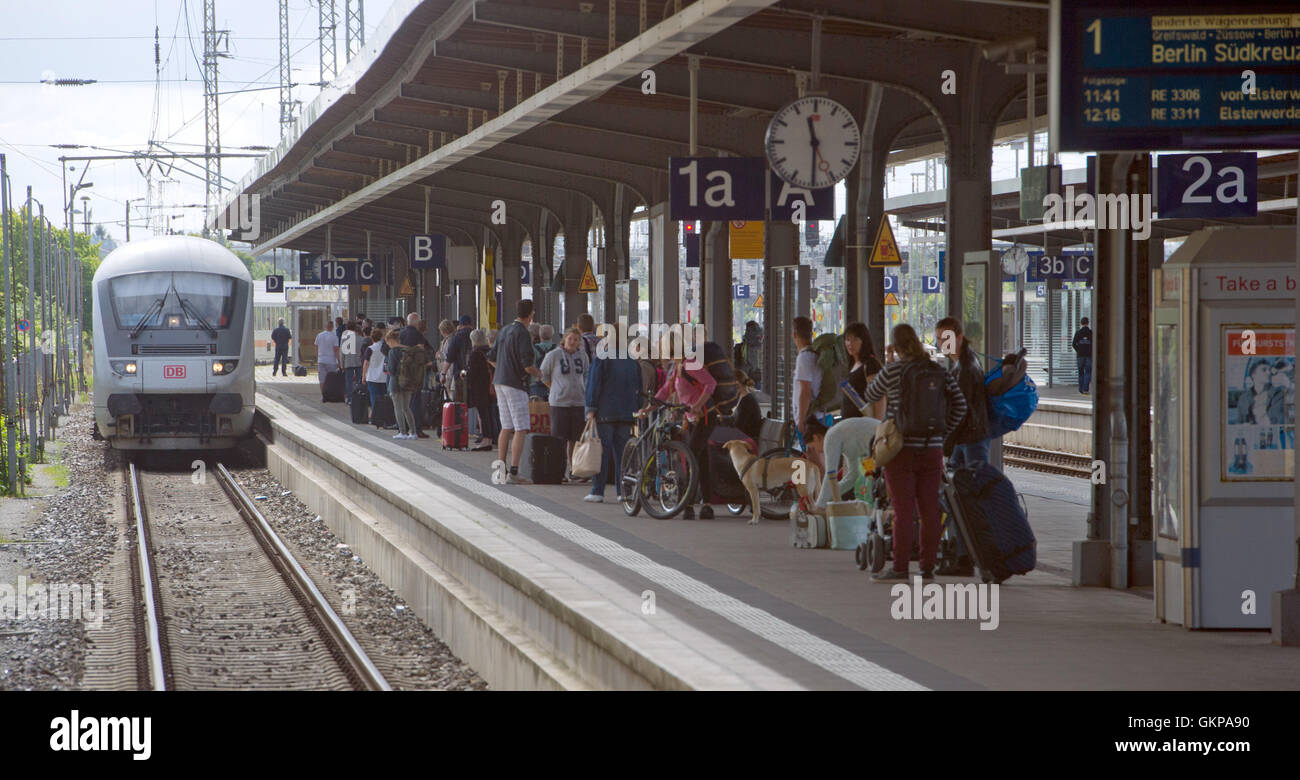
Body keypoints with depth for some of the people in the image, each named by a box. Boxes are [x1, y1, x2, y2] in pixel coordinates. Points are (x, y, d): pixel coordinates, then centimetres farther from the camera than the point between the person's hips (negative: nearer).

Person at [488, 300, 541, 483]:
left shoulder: (505, 330, 13)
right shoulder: (522, 333, -13)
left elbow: (491, 358, 19)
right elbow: (527, 365, -18)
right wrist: (538, 373, 1)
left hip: (500, 382, 9)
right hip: (516, 385, -9)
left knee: (506, 427, 14)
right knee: (521, 429, -8)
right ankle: (514, 472, -14)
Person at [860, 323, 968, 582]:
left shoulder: (891, 371, -9)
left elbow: (870, 396, 7)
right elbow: (959, 405, 1)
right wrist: (942, 433, 8)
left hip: (902, 448, -4)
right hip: (932, 451, 4)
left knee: (903, 510, -3)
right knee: (929, 510, 6)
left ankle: (900, 568, -2)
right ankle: (928, 568, 8)